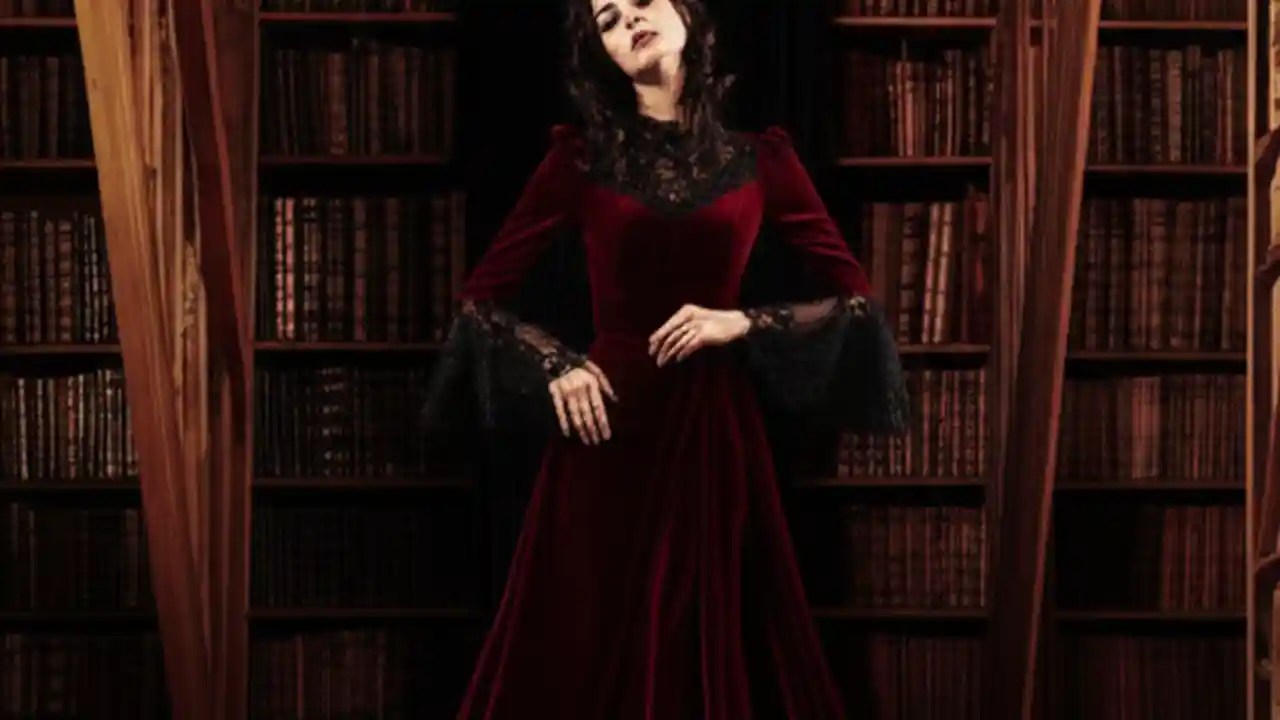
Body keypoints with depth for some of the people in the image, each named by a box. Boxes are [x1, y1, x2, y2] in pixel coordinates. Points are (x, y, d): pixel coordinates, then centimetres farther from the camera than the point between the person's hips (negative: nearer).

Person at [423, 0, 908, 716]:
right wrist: (557, 364, -8)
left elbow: (854, 294, 6)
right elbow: (483, 295, 7)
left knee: (720, 653, 4)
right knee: (589, 657, 3)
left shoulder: (760, 158, 5)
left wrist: (744, 322, -7)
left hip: (715, 434, 0)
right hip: (607, 431, 0)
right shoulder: (581, 156, 4)